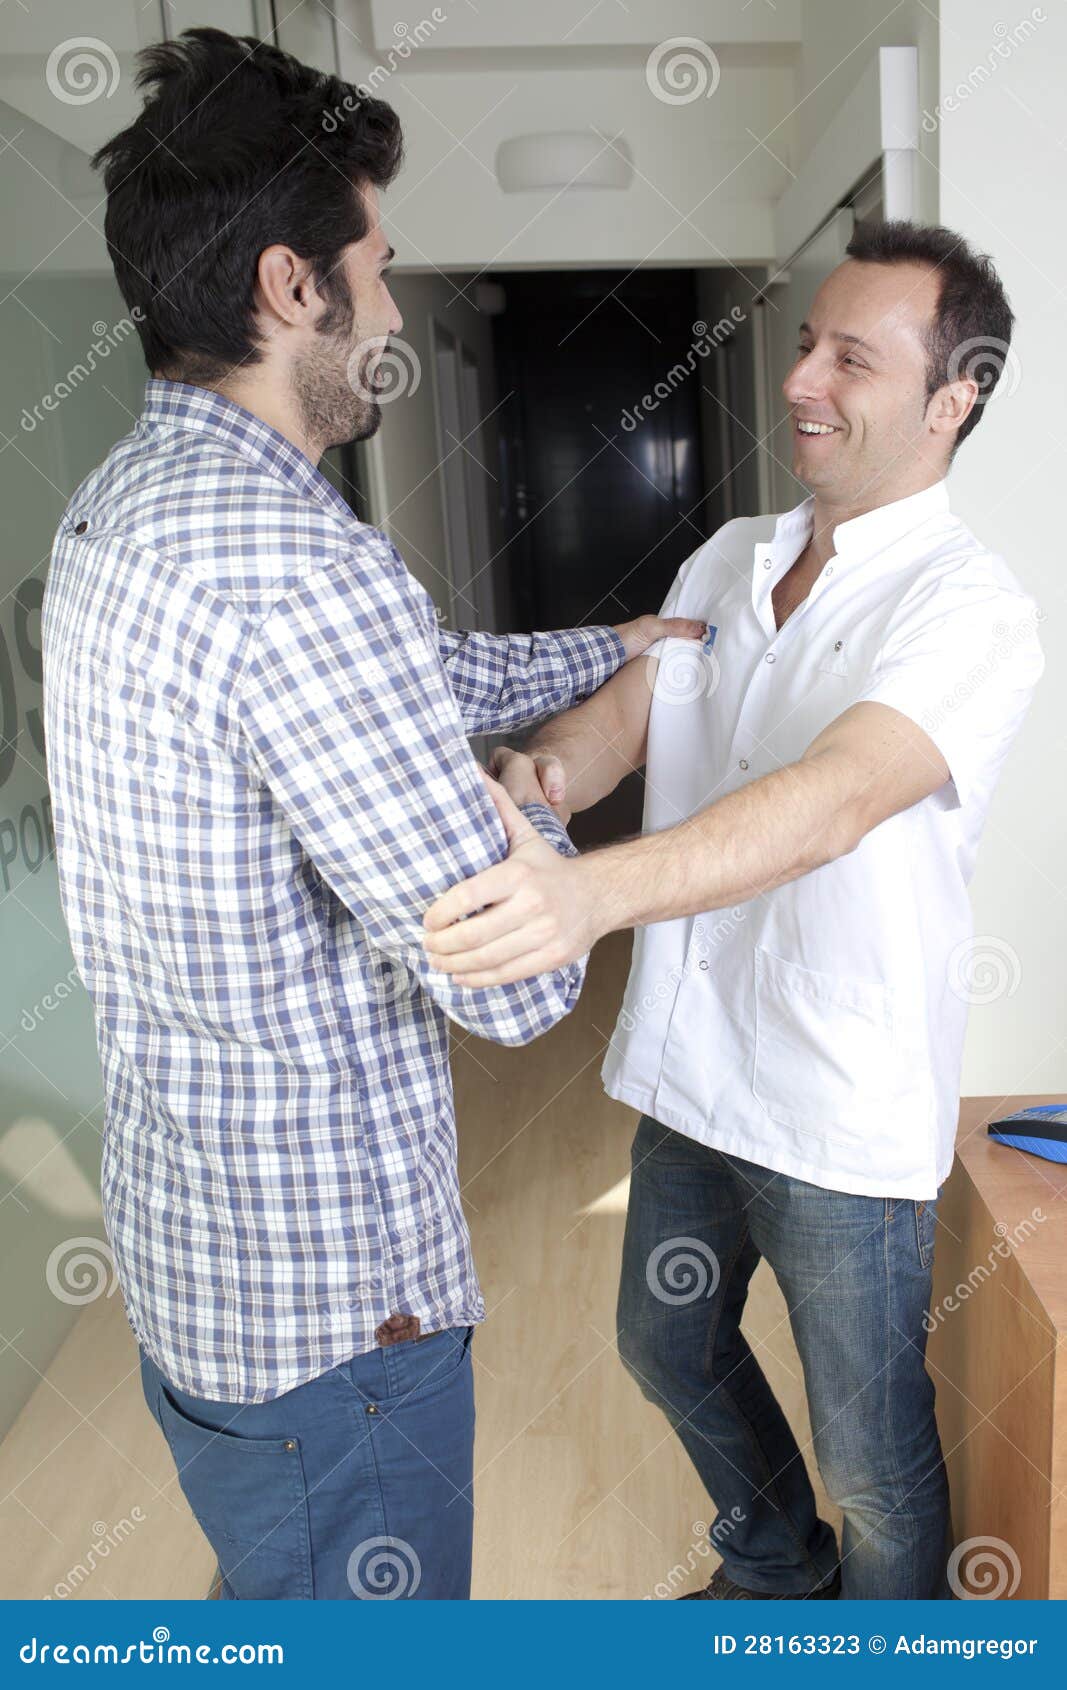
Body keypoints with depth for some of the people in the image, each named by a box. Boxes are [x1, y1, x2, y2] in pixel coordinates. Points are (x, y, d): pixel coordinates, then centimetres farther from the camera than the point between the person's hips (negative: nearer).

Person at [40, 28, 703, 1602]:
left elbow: (427, 676, 16)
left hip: (180, 1234, 9)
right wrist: (530, 815, -7)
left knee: (271, 1590, 31)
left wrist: (613, 646, 23)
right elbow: (518, 982, -27)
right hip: (325, 1291, -9)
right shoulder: (293, 561, -30)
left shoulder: (119, 503, 4)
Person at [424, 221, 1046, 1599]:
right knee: (670, 1351, 26)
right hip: (689, 1067, 7)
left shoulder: (970, 608, -18)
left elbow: (835, 800, -35)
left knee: (872, 1455, 12)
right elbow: (626, 705, -2)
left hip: (845, 1113, -7)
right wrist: (539, 770, -27)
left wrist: (591, 892, -51)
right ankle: (776, 1567, 55)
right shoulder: (730, 558, 6)